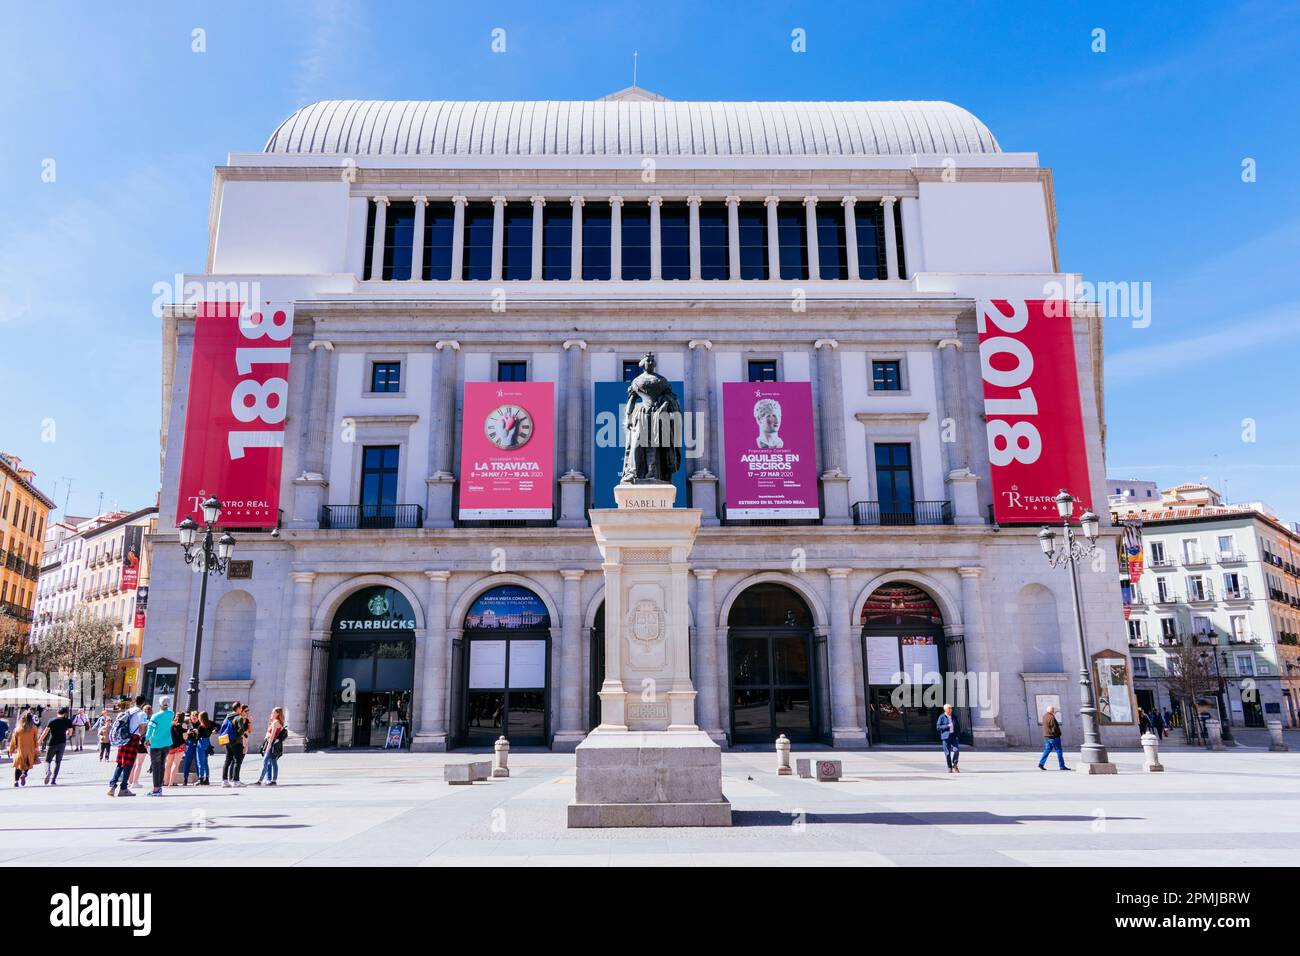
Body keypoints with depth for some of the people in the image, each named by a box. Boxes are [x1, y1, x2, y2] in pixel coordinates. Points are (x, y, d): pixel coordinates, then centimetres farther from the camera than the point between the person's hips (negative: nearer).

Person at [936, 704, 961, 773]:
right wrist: (947, 726, -16)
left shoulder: (954, 717, 11)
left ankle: (955, 765, 4)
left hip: (954, 736, 3)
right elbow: (938, 727, -6)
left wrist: (957, 735, 10)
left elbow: (957, 726, 19)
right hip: (946, 736, -3)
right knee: (947, 753, -1)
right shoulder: (941, 717, -2)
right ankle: (949, 768, 11)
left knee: (956, 750, -13)